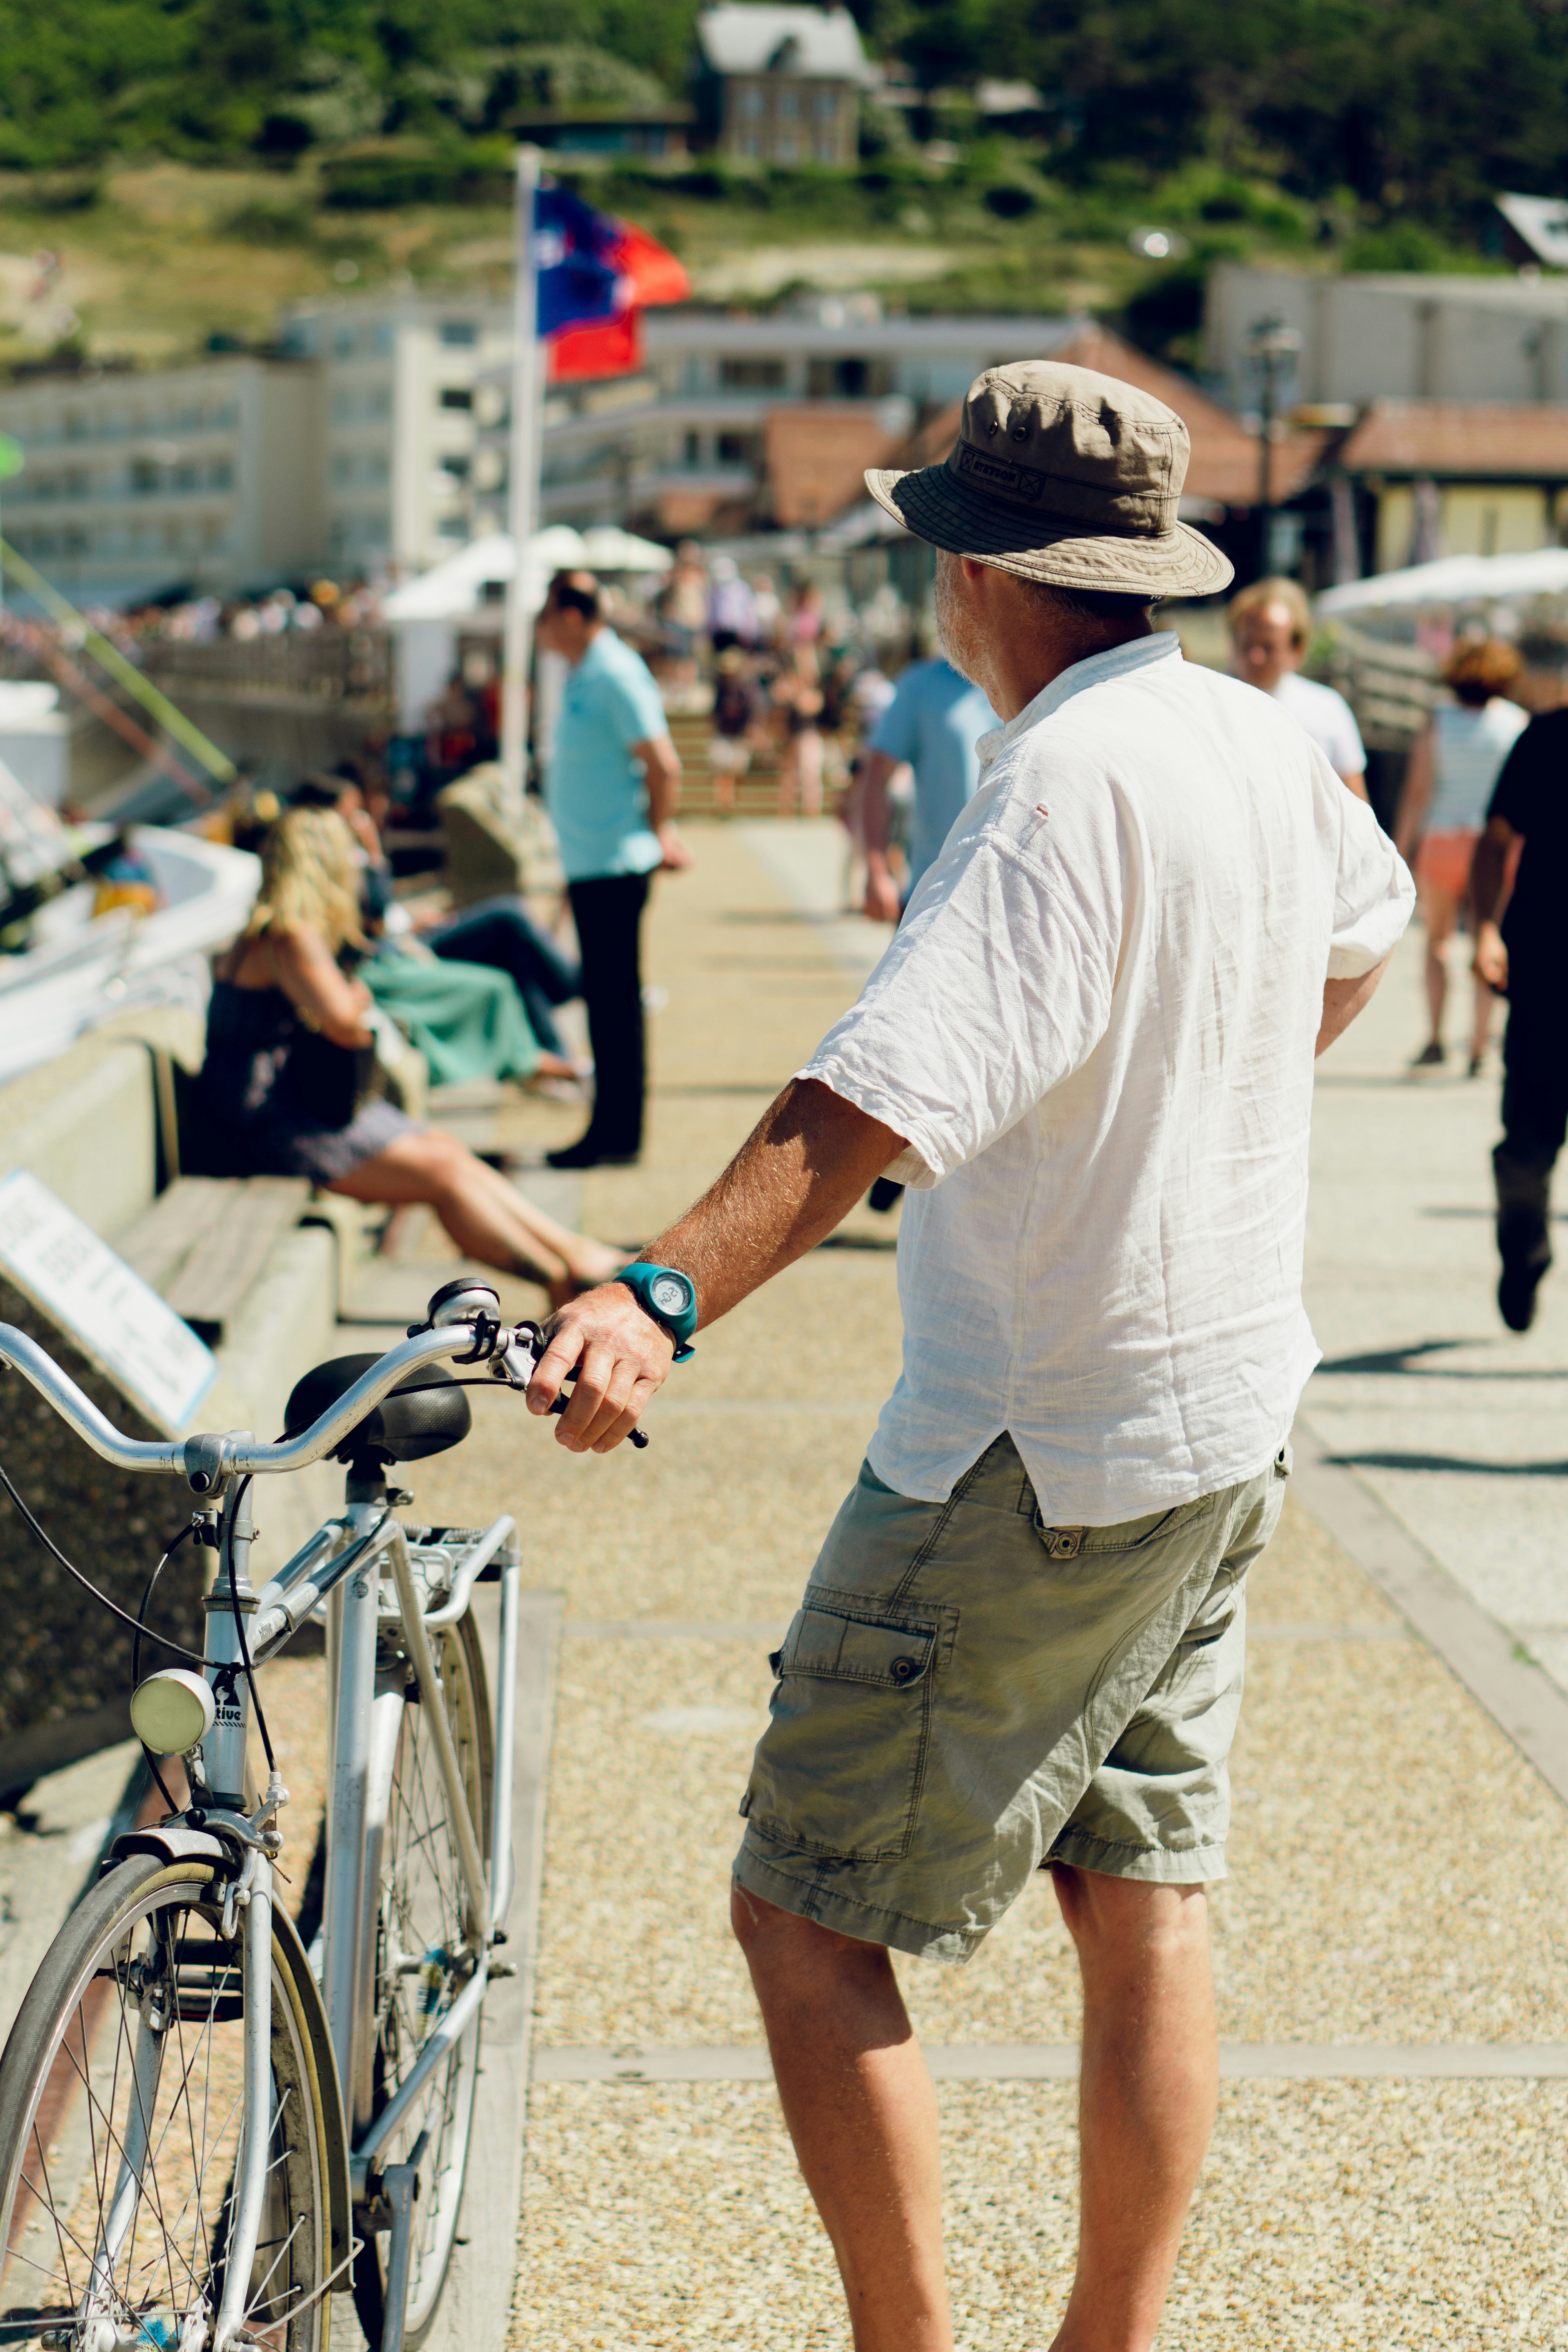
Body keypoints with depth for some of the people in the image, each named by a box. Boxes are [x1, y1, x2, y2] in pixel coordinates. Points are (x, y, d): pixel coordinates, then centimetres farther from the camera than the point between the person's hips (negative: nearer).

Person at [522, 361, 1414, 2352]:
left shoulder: (1059, 790, -23)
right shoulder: (1259, 740, 4)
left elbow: (885, 1091, -37)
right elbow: (1363, 934, 27)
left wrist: (663, 1295, -48)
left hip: (1032, 1464, -9)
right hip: (1231, 1435, 9)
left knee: (806, 1916, 1)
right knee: (1142, 1908, 14)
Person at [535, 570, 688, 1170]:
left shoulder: (615, 676, -14)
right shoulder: (585, 675, 16)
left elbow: (663, 765, -18)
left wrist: (658, 835, -9)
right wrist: (658, 833, 14)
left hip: (614, 863, -10)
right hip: (591, 862, 10)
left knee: (615, 998, -5)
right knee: (604, 998, 13)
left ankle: (619, 1135, -1)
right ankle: (609, 1129, 19)